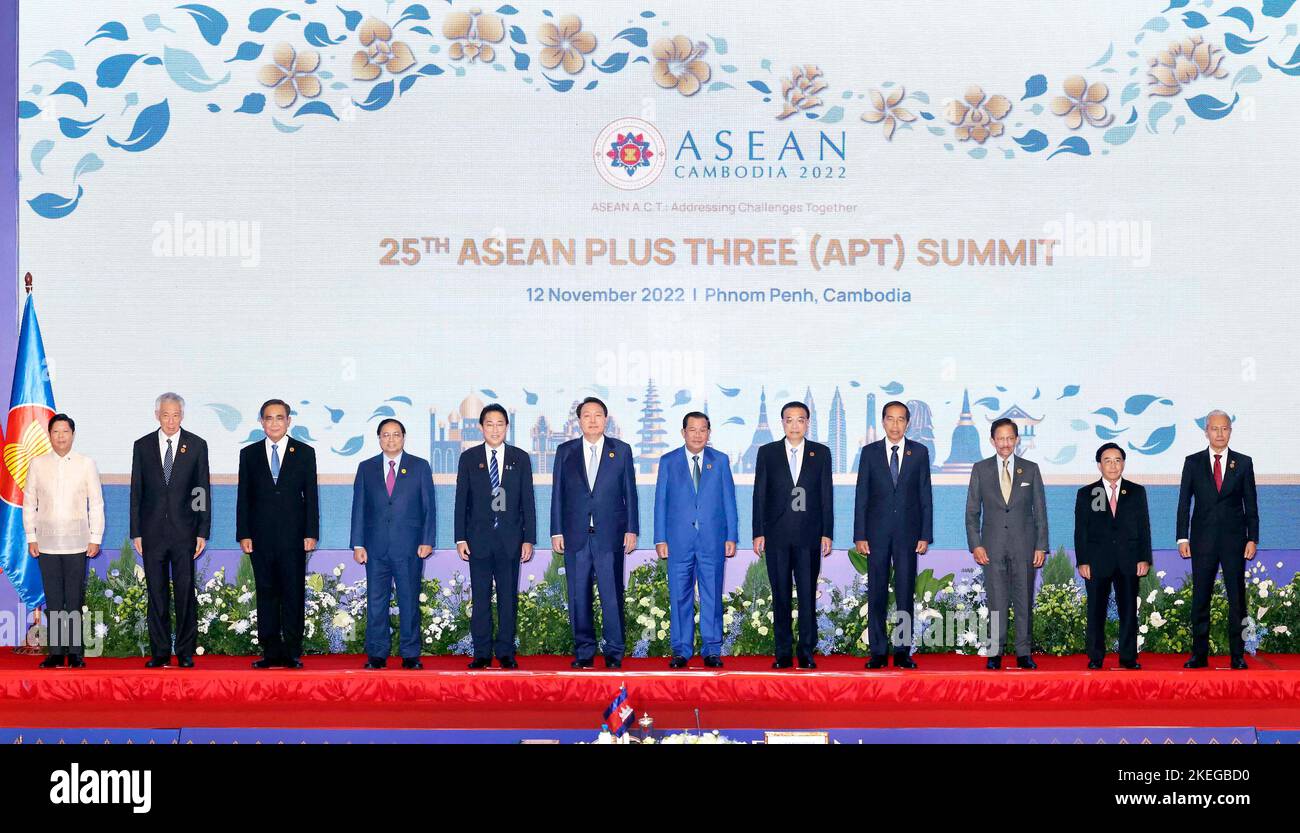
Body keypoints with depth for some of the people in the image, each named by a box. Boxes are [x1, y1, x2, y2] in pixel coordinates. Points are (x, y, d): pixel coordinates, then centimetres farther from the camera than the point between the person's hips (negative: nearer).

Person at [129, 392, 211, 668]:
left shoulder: (197, 445, 3)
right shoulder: (142, 446, 6)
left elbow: (203, 490, 3)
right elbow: (136, 491, 7)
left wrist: (203, 532, -3)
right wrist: (136, 532, 2)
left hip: (184, 532, -1)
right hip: (152, 532, 1)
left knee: (185, 593, 0)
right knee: (156, 593, 5)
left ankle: (186, 653, 7)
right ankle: (159, 652, 12)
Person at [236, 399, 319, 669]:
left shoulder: (305, 452, 7)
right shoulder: (249, 454, 10)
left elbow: (311, 496, 4)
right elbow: (243, 497, 8)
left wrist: (311, 533, -3)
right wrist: (243, 534, -1)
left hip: (293, 535, -1)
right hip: (261, 535, 1)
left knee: (294, 594, -2)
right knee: (266, 593, 3)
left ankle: (292, 652, 1)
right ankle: (271, 652, 7)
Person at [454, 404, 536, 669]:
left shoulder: (520, 458, 7)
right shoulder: (469, 458, 6)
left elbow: (527, 501, 5)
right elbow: (461, 501, 5)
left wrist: (528, 538, 0)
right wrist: (461, 538, -2)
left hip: (510, 538, 0)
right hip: (478, 538, 0)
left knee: (508, 597, 2)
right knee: (480, 598, 1)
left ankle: (506, 652, 8)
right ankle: (482, 653, 6)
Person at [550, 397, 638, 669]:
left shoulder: (621, 450, 7)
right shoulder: (565, 451, 9)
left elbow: (629, 492, 7)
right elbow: (557, 494, 8)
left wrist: (631, 530, 1)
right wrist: (556, 532, 2)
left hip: (610, 534, -1)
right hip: (575, 535, 1)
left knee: (612, 594, -3)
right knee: (578, 596, 4)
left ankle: (614, 652, 4)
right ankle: (584, 652, 11)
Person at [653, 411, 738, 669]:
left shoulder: (720, 461, 8)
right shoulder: (668, 462, 8)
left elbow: (728, 501, 8)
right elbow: (661, 502, 7)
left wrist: (731, 537, 2)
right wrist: (660, 539, 0)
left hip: (712, 540, 0)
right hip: (679, 540, 0)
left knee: (712, 596, 2)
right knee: (680, 597, 2)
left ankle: (712, 650, 8)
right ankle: (681, 650, 10)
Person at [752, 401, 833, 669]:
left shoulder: (821, 453, 7)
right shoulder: (767, 453, 6)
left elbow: (826, 495, 6)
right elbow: (759, 495, 5)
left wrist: (827, 533, 0)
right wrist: (758, 533, -1)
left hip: (809, 536, 0)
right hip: (777, 535, 0)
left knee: (808, 594, -1)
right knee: (780, 595, 3)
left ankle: (806, 652, 4)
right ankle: (783, 652, 8)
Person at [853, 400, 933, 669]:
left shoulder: (919, 452, 6)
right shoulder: (870, 452, 5)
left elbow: (925, 496, 5)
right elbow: (861, 496, 4)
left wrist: (925, 535, -2)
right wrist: (859, 535, -3)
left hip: (907, 532, 0)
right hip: (877, 531, 0)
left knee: (906, 593, 2)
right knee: (876, 593, 2)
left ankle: (903, 650, 7)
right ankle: (878, 652, 7)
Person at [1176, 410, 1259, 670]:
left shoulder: (1243, 463, 6)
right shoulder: (1193, 462, 5)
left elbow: (1251, 504, 6)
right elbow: (1184, 502, 4)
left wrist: (1253, 539, -1)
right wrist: (1183, 538, -2)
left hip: (1234, 540, 0)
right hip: (1202, 540, 0)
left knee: (1237, 598, 2)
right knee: (1200, 599, 3)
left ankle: (1238, 655, 9)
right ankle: (1199, 654, 9)